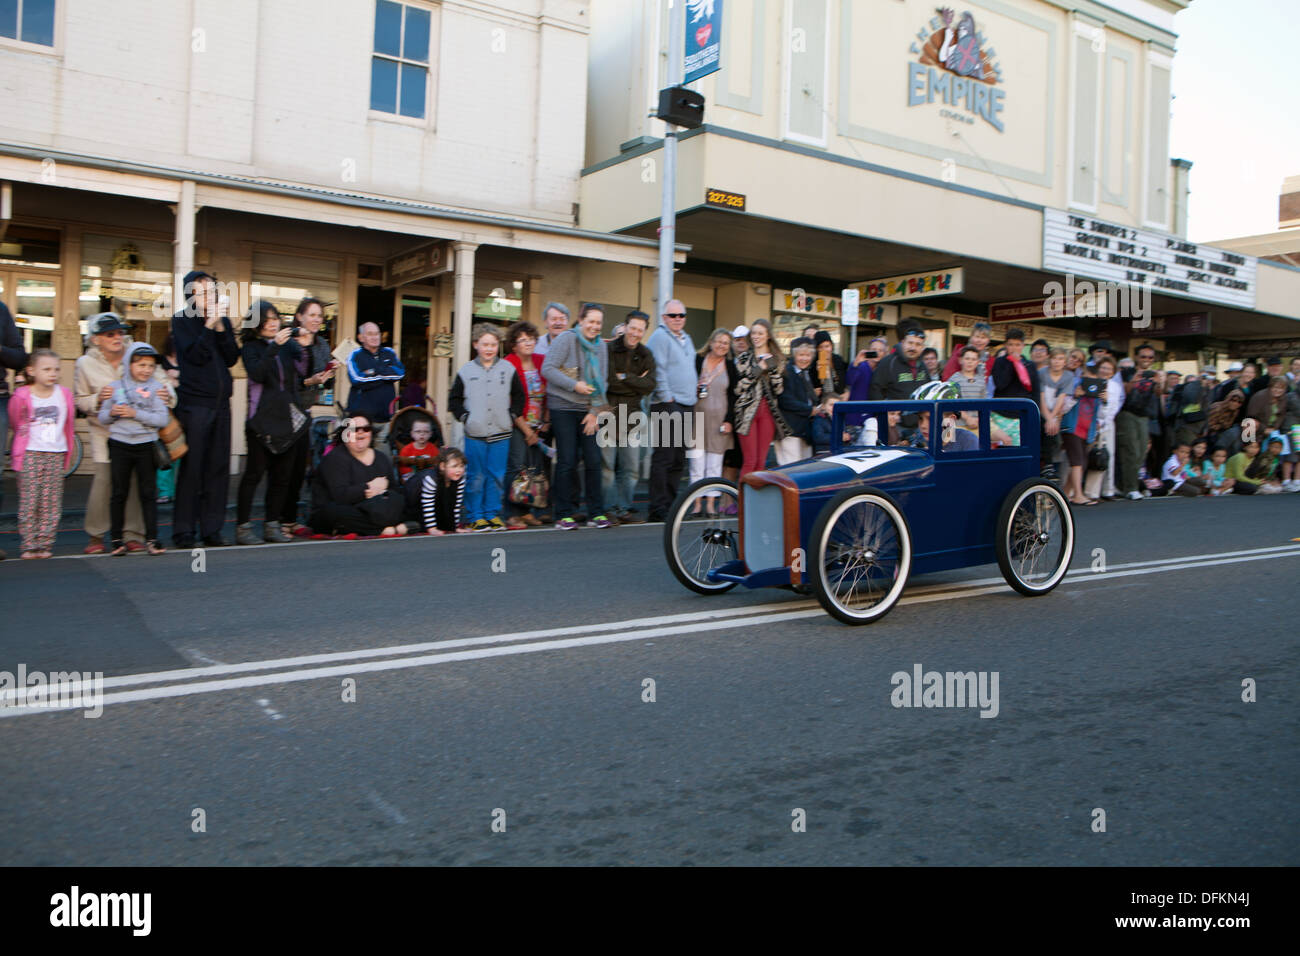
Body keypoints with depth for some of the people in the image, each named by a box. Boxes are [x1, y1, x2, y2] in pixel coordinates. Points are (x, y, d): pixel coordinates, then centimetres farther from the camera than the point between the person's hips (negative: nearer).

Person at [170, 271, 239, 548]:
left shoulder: (224, 320, 14)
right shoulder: (182, 320, 1)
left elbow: (232, 357, 3)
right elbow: (195, 355, -11)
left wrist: (220, 327, -7)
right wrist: (210, 325, -13)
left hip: (221, 402, 5)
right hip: (193, 403, -5)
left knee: (219, 468, 5)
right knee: (191, 468, -4)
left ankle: (211, 529, 12)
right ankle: (183, 530, 4)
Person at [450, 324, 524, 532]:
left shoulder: (508, 369, 8)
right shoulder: (466, 371, 4)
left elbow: (519, 396, 15)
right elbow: (454, 399, 9)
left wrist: (512, 415, 4)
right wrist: (465, 417, -2)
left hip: (501, 433, 1)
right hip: (475, 434, -1)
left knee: (497, 476, 3)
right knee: (475, 477, 0)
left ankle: (493, 514, 13)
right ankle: (475, 516, 10)